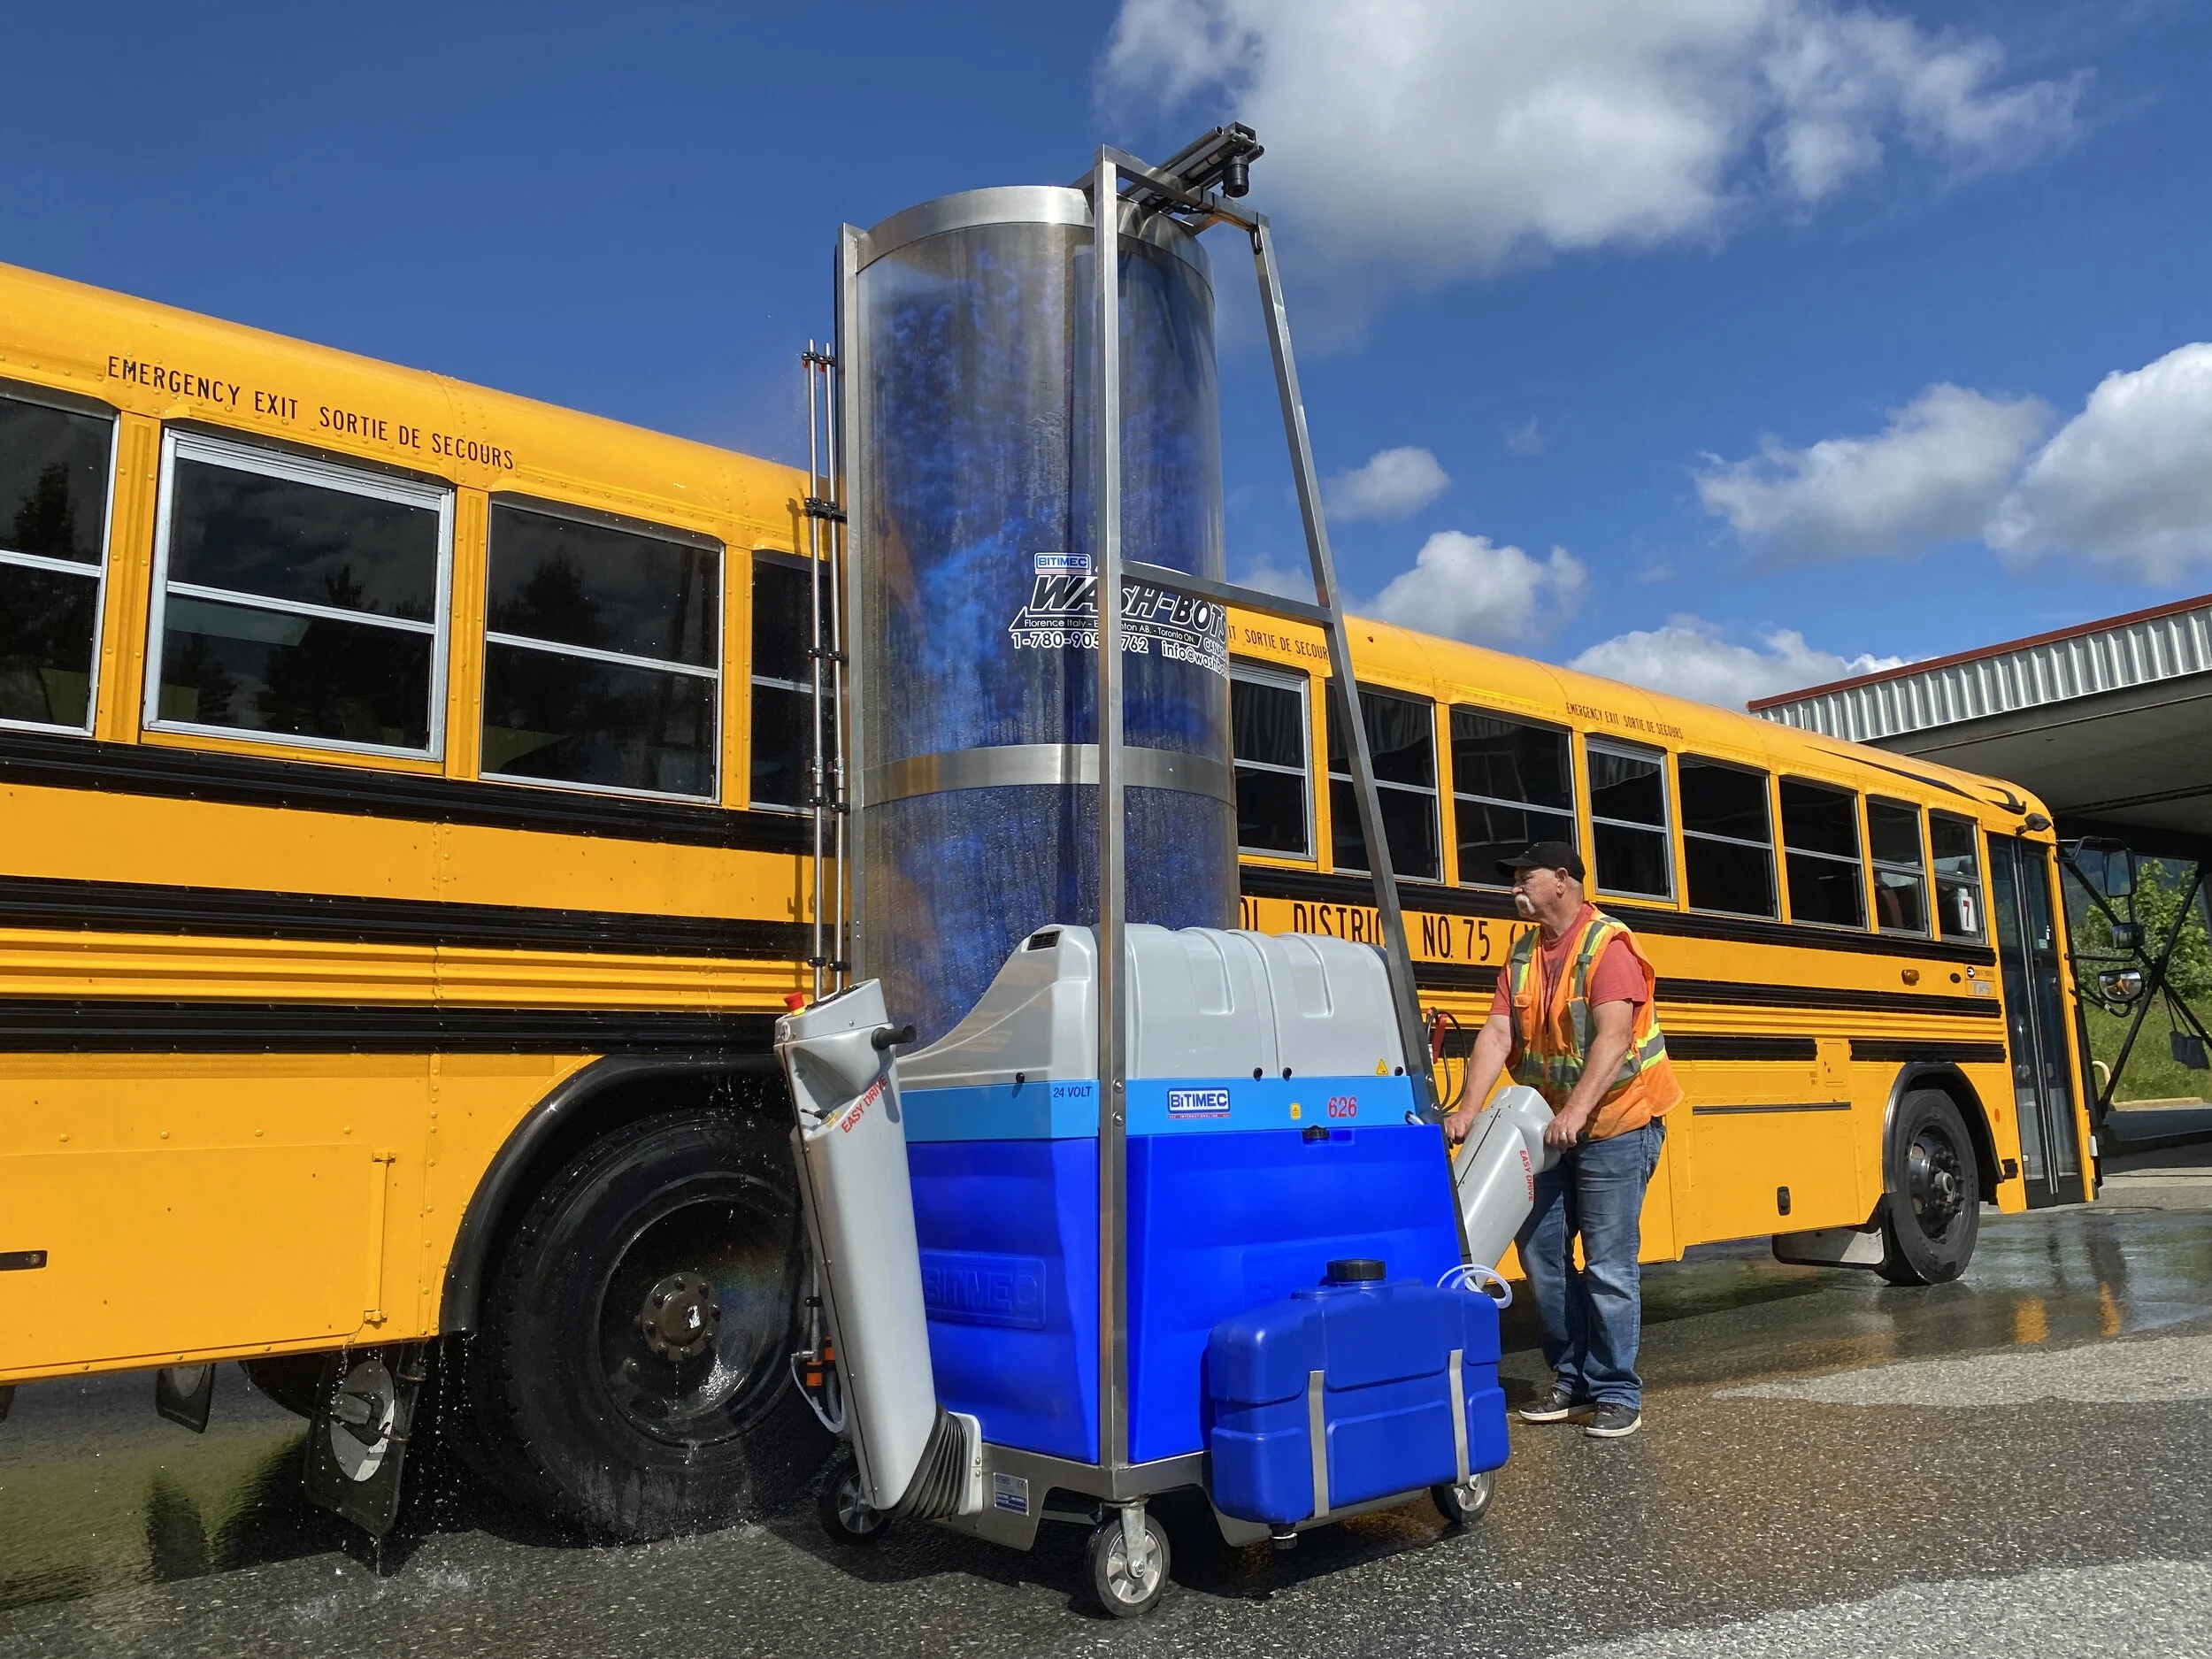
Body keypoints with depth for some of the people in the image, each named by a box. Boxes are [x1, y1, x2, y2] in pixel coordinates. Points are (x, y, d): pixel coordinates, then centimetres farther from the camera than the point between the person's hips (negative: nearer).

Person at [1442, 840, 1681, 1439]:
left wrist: (1575, 1112, -35)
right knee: (1540, 1249, 8)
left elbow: (1614, 1037, -26)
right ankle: (1572, 1380, 22)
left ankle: (1616, 1394, 9)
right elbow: (1497, 1035, -2)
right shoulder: (1523, 956, 7)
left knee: (1608, 1264, -4)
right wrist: (1468, 1109, -14)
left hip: (1615, 1124, -7)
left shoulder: (1609, 947, -15)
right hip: (1552, 1127, 7)